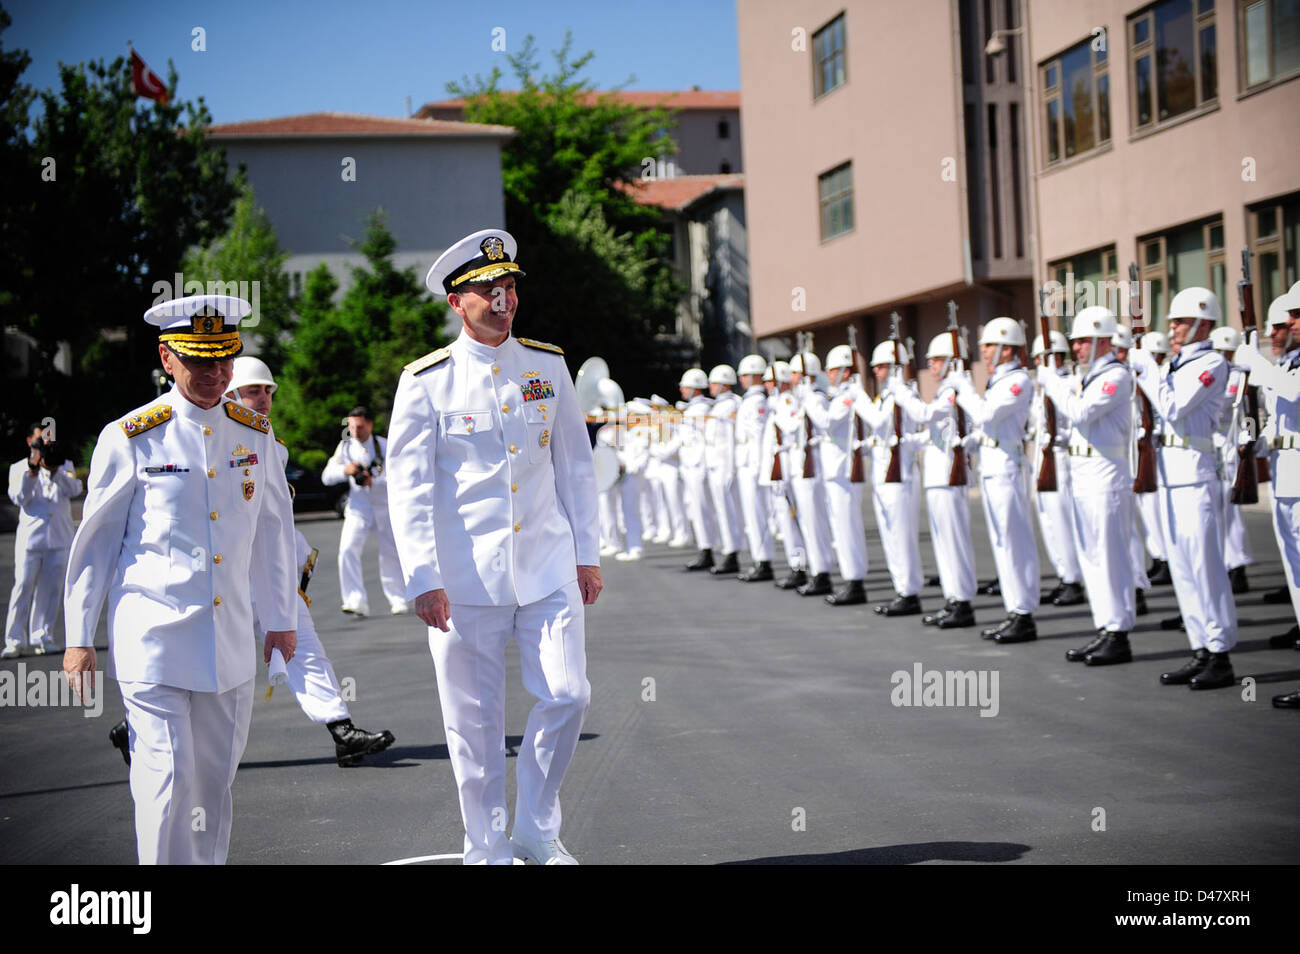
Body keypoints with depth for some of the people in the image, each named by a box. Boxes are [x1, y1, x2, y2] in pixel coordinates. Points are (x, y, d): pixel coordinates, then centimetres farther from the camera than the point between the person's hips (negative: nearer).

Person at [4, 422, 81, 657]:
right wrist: (32, 471, -17)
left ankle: (42, 637, 12)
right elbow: (19, 498, -7)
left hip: (59, 538, 2)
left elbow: (75, 490, -4)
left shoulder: (65, 466, 15)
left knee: (50, 589, 4)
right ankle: (15, 641, -3)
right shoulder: (19, 468, 9)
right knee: (23, 587, -6)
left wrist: (55, 471, -17)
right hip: (30, 537, -2)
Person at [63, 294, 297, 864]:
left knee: (216, 776, 11)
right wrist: (79, 637, 2)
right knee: (168, 778, -8)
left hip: (231, 640, 4)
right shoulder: (130, 439, -5)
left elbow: (273, 529, 16)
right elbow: (96, 538, 1)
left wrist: (281, 618, 19)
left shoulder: (255, 434, 7)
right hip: (153, 639, -4)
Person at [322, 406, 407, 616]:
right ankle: (356, 601, -19)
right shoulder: (345, 447, 1)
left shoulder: (385, 447, -5)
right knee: (348, 549, -19)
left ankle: (397, 600, 27)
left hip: (385, 507, -1)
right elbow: (327, 477, -2)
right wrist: (345, 470, -22)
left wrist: (373, 480, -32)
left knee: (391, 554, 8)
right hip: (358, 508, 1)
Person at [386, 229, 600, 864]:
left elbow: (575, 464, 12)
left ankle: (537, 831, 18)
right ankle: (488, 849, 20)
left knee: (568, 696, -3)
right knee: (475, 721, 4)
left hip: (548, 566, 3)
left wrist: (587, 552, 9)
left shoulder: (547, 365, 7)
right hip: (465, 575, -3)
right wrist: (423, 579, -12)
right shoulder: (426, 381, -4)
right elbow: (408, 486, -6)